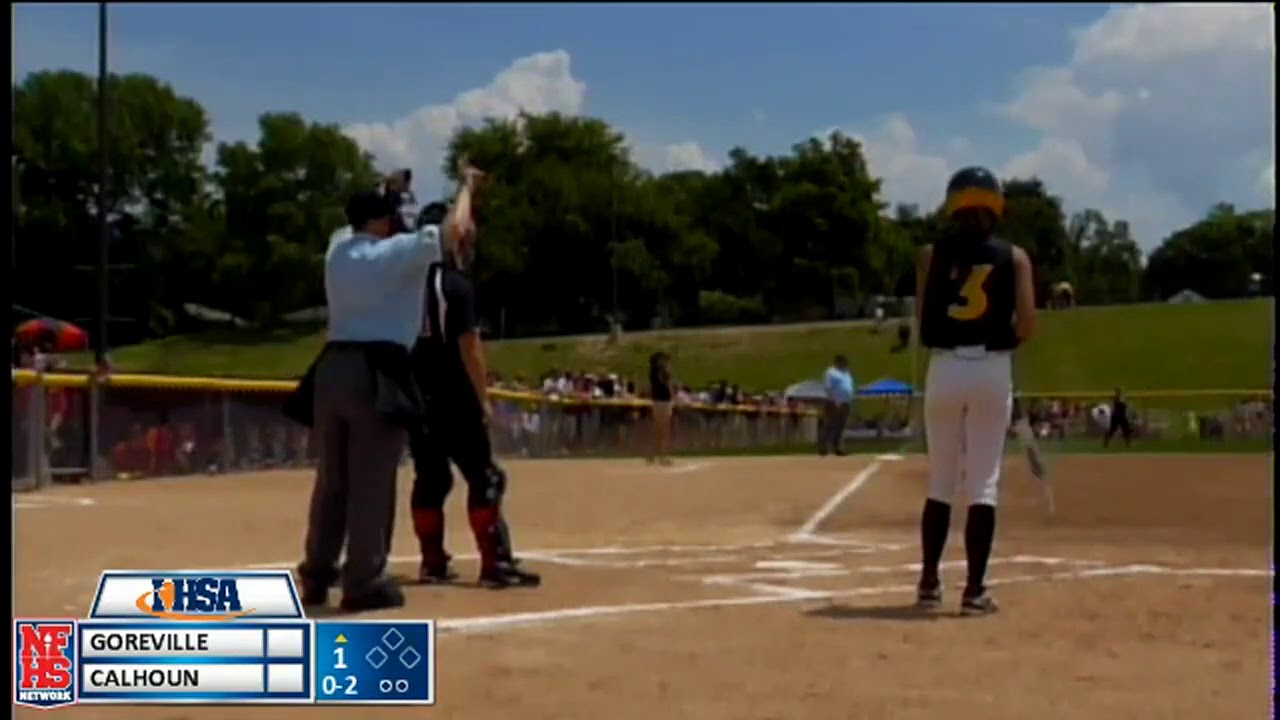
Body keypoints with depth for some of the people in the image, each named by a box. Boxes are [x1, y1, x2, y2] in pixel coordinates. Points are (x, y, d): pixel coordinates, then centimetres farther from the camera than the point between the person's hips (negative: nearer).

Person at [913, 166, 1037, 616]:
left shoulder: (931, 254, 5)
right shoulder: (1013, 257, 3)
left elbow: (923, 323, -1)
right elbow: (1026, 325, -5)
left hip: (943, 368, 1)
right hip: (992, 369, -1)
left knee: (940, 480, 13)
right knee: (983, 483, 2)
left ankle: (929, 583, 15)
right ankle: (974, 590, 0)